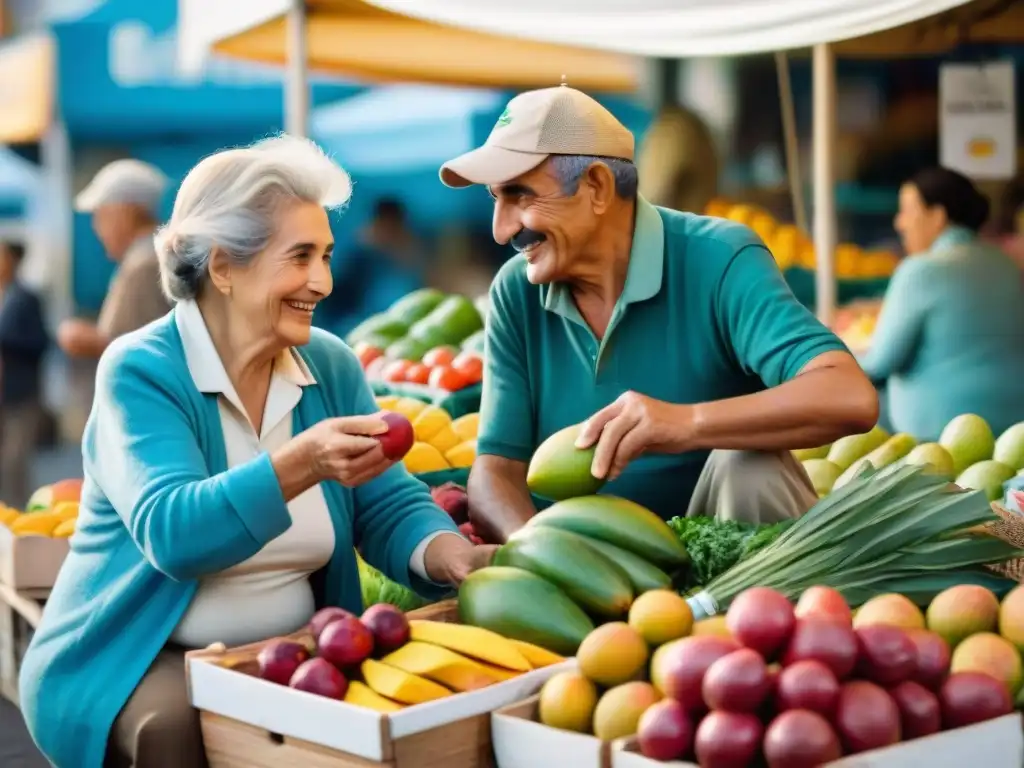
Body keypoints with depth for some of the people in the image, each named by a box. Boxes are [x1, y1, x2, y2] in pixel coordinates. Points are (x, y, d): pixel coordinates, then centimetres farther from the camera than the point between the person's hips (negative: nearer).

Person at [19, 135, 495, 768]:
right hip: (137, 661, -4)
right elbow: (172, 533, -27)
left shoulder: (332, 366, 3)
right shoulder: (141, 370, -14)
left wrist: (451, 555, -23)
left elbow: (388, 507, 0)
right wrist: (300, 465, -43)